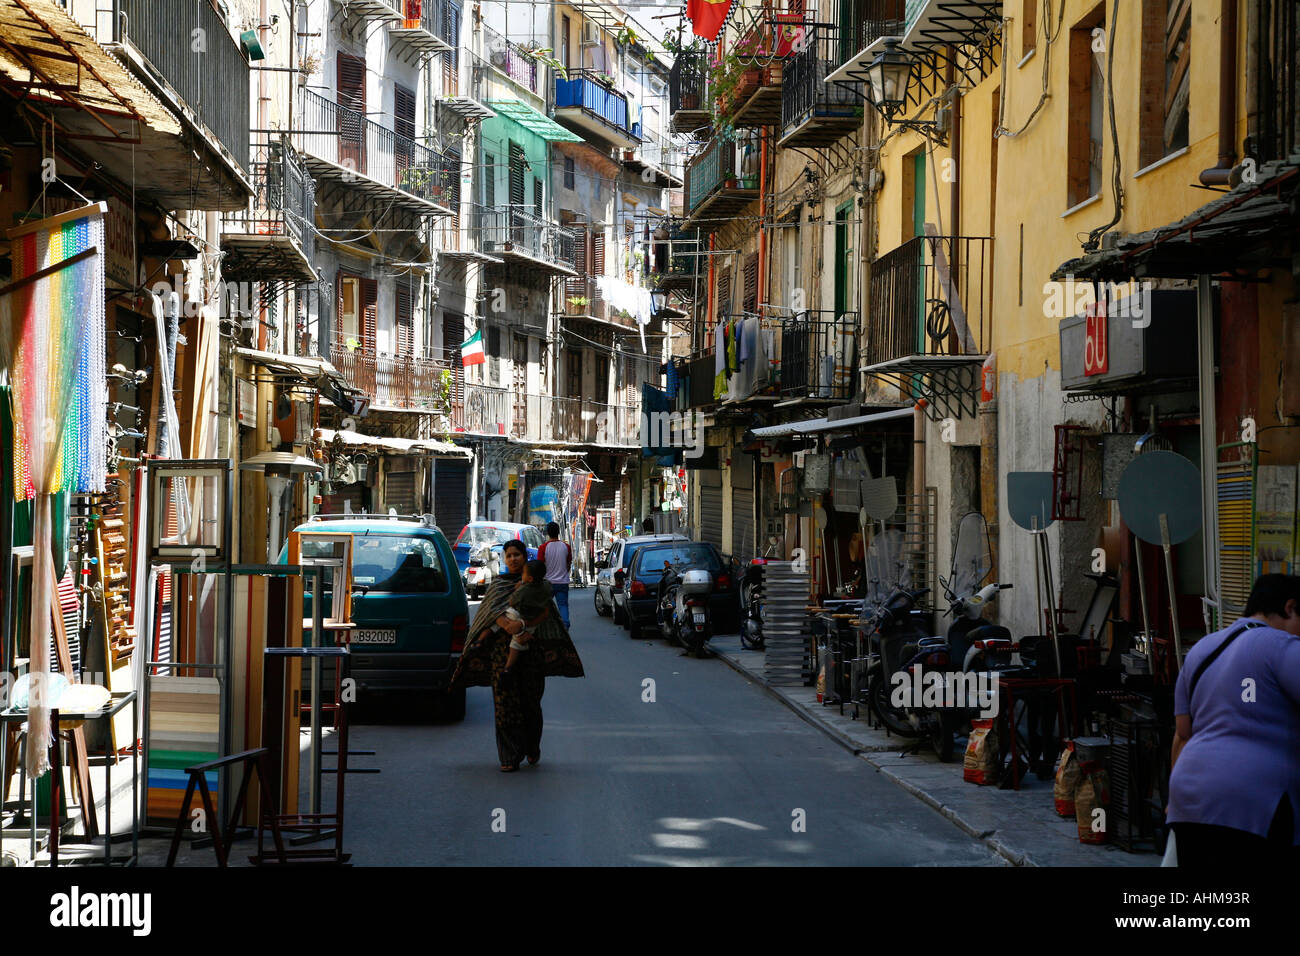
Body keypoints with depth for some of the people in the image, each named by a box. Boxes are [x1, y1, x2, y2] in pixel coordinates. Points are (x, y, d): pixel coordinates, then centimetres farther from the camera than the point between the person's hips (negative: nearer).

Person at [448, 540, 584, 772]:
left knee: (530, 699, 4)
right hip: (503, 648, 1)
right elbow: (493, 611, -5)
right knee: (506, 701, -5)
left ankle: (532, 747, 28)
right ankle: (510, 757, -3)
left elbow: (545, 612, -8)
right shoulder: (498, 583, 9)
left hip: (531, 648, 0)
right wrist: (507, 626, -26)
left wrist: (522, 624, -24)